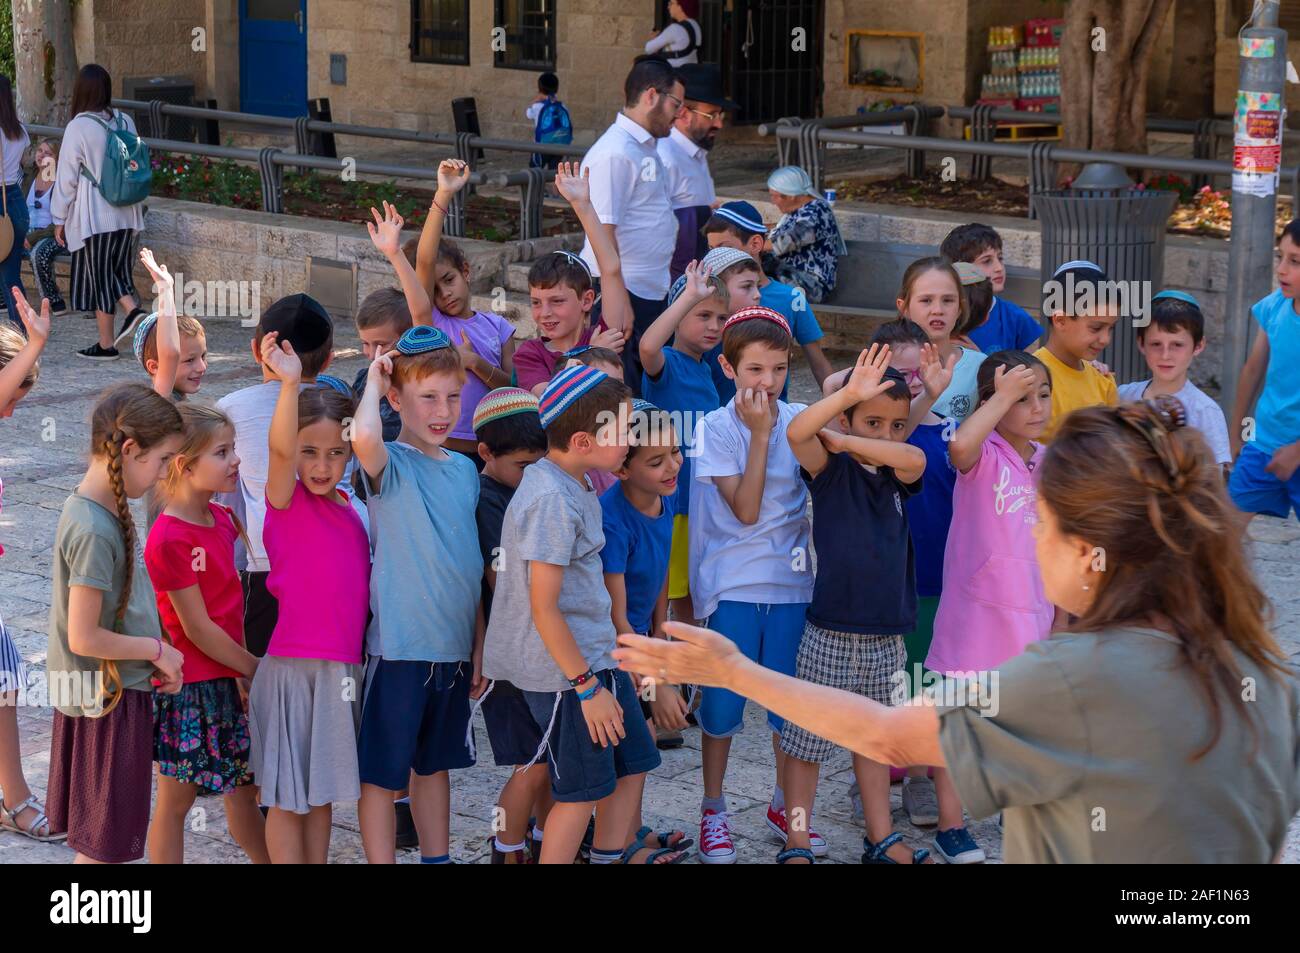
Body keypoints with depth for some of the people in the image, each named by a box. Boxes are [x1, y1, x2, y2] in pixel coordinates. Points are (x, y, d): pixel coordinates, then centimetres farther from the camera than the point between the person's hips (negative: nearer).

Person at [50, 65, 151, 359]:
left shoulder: (78, 127, -14)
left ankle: (106, 344, 10)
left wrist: (60, 219, 0)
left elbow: (66, 177, -9)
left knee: (99, 277, 4)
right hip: (126, 214, 5)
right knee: (114, 269, 20)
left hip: (92, 218, -5)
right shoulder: (125, 122, 2)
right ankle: (132, 308, -3)